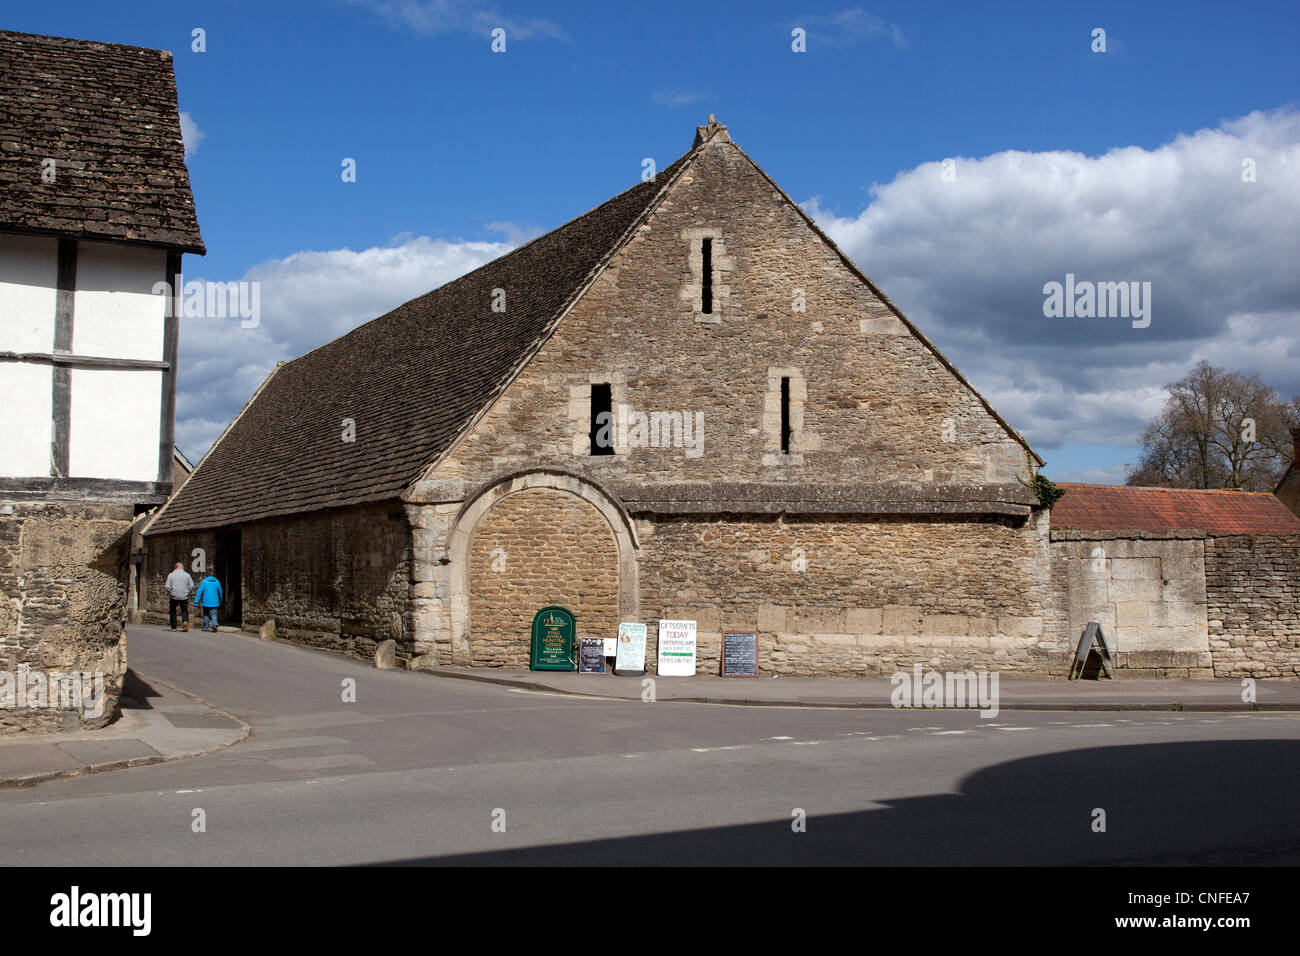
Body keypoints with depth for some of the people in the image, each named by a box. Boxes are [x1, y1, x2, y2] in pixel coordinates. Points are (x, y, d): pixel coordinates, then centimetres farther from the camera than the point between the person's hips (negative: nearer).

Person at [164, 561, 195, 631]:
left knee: (173, 612, 13)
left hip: (174, 597, 0)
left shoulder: (171, 575, -1)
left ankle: (173, 627, 12)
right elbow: (191, 586, 0)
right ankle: (185, 621, -17)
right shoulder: (187, 575, 0)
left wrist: (170, 593, 10)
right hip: (184, 597, 0)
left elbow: (167, 587, -6)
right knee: (184, 611, 10)